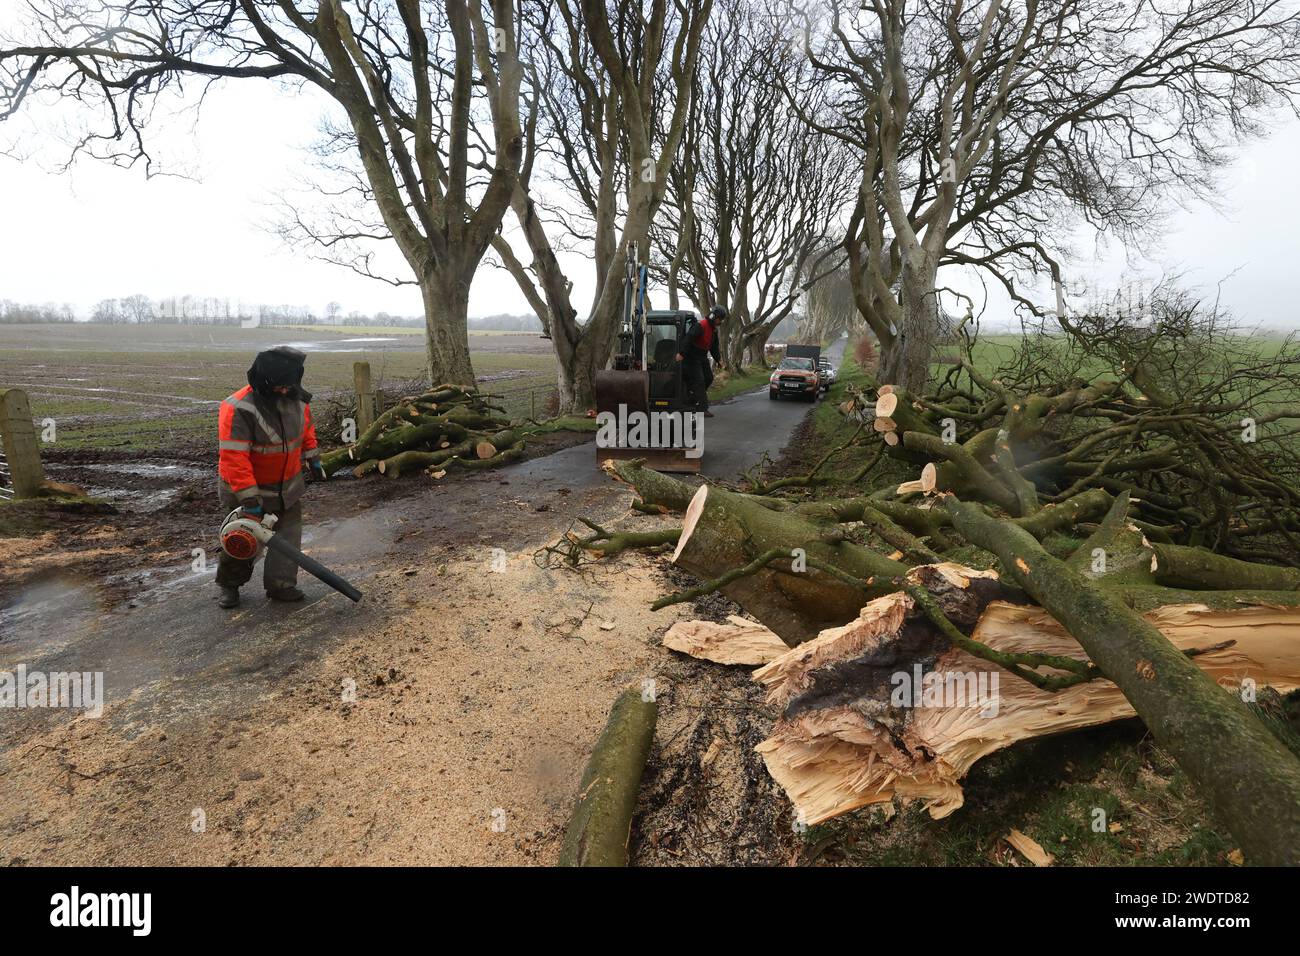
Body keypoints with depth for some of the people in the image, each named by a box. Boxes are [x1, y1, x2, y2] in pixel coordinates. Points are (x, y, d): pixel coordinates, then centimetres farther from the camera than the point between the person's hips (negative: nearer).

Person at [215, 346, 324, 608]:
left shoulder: (297, 398, -9)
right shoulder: (239, 409, -30)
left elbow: (306, 428, 12)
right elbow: (233, 458, -32)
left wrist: (312, 458, 15)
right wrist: (249, 498, -33)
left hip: (288, 486, 5)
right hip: (246, 490, -5)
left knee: (288, 535, 5)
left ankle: (280, 584, 16)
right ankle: (229, 585, 32)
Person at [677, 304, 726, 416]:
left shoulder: (714, 329, 9)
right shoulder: (700, 326, -21)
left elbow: (714, 347, 18)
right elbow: (688, 339, -30)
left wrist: (718, 360, 13)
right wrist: (682, 353, -36)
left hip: (702, 358, 10)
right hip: (692, 358, -10)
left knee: (709, 378, 11)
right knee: (699, 381, -11)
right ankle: (702, 409, -11)